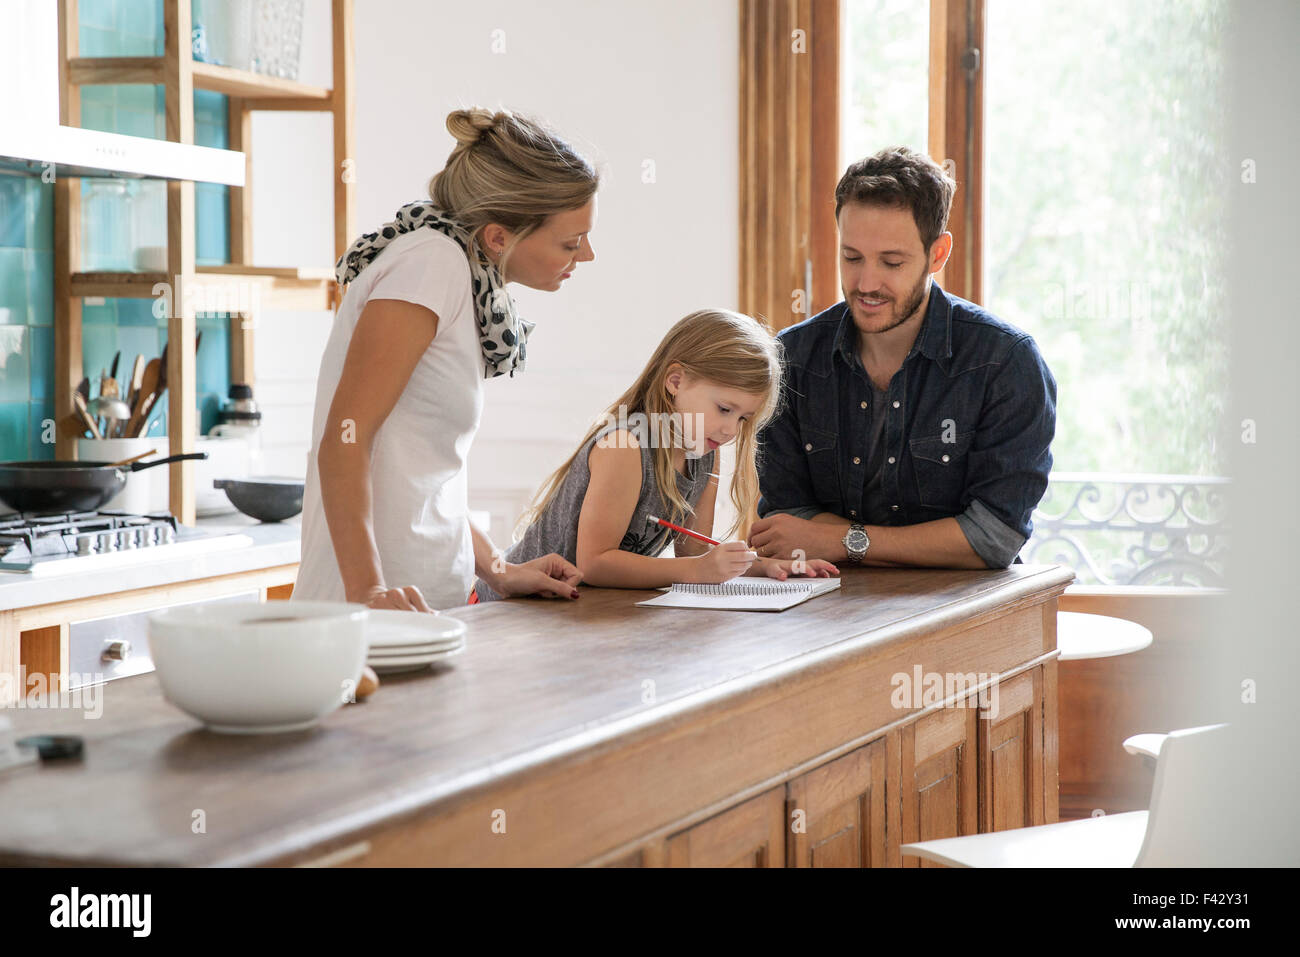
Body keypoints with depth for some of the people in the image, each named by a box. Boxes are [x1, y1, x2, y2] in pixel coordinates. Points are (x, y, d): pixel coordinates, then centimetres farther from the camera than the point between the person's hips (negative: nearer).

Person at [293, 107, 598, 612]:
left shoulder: (466, 280, 17)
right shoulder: (431, 262, -10)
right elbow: (343, 439, -16)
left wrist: (498, 572, 16)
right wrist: (367, 589, -24)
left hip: (429, 599, 8)